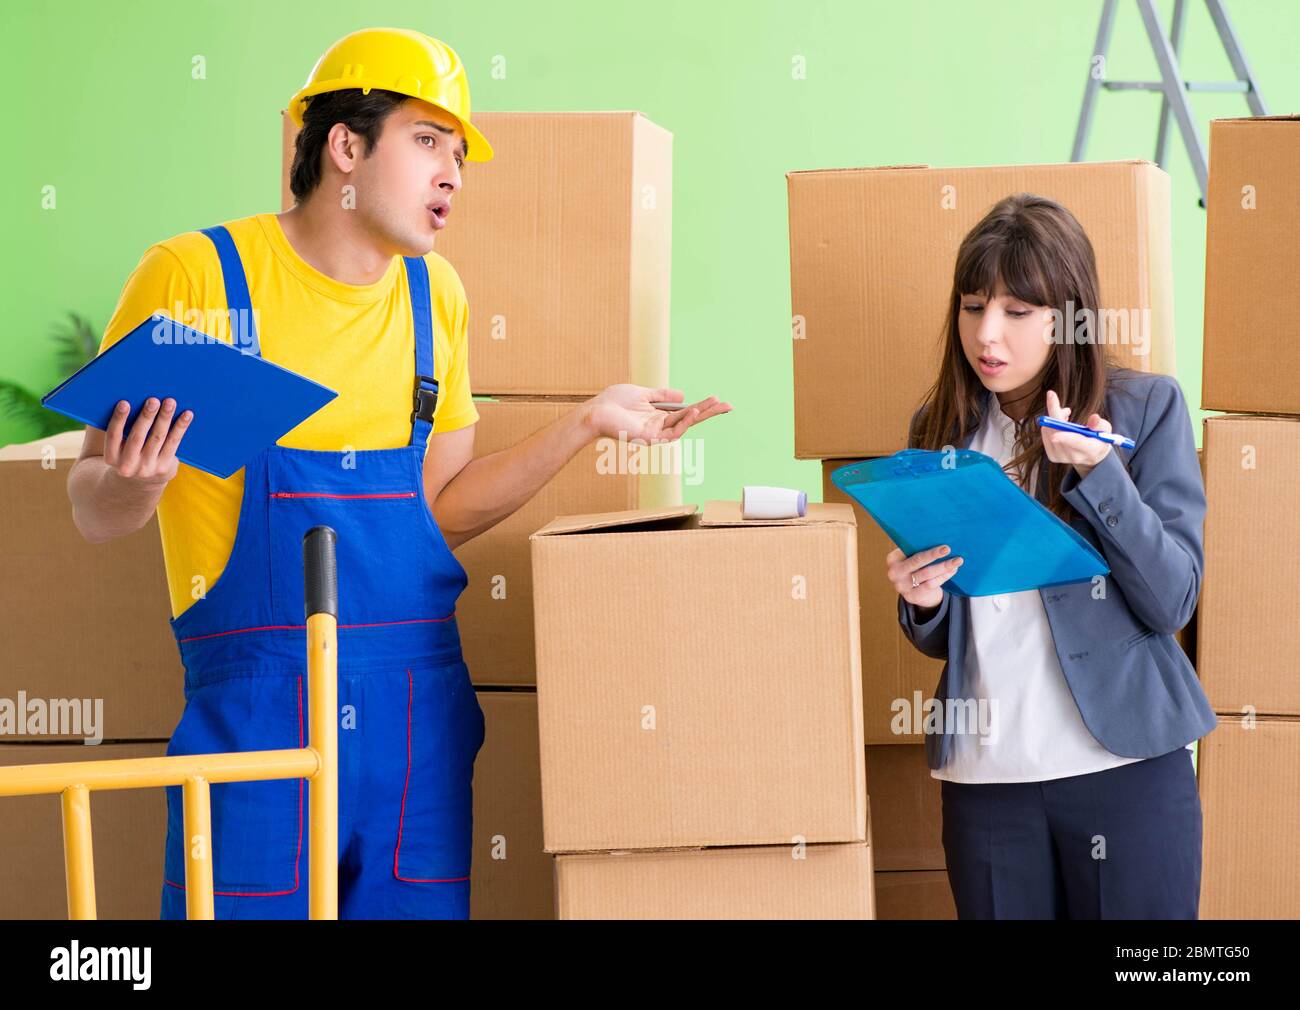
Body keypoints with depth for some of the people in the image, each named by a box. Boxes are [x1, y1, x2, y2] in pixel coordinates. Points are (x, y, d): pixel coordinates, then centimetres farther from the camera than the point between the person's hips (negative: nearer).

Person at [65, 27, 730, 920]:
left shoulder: (434, 295, 12)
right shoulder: (196, 276, -5)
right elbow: (93, 511, -2)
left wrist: (585, 426, 9)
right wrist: (134, 485, -25)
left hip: (419, 708, 5)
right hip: (257, 704, -5)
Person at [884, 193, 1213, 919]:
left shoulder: (1147, 408, -1)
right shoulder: (942, 427, 9)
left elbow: (1174, 600, -8)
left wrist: (1097, 474, -19)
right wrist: (922, 600, -8)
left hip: (1126, 767, -3)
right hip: (984, 776, 3)